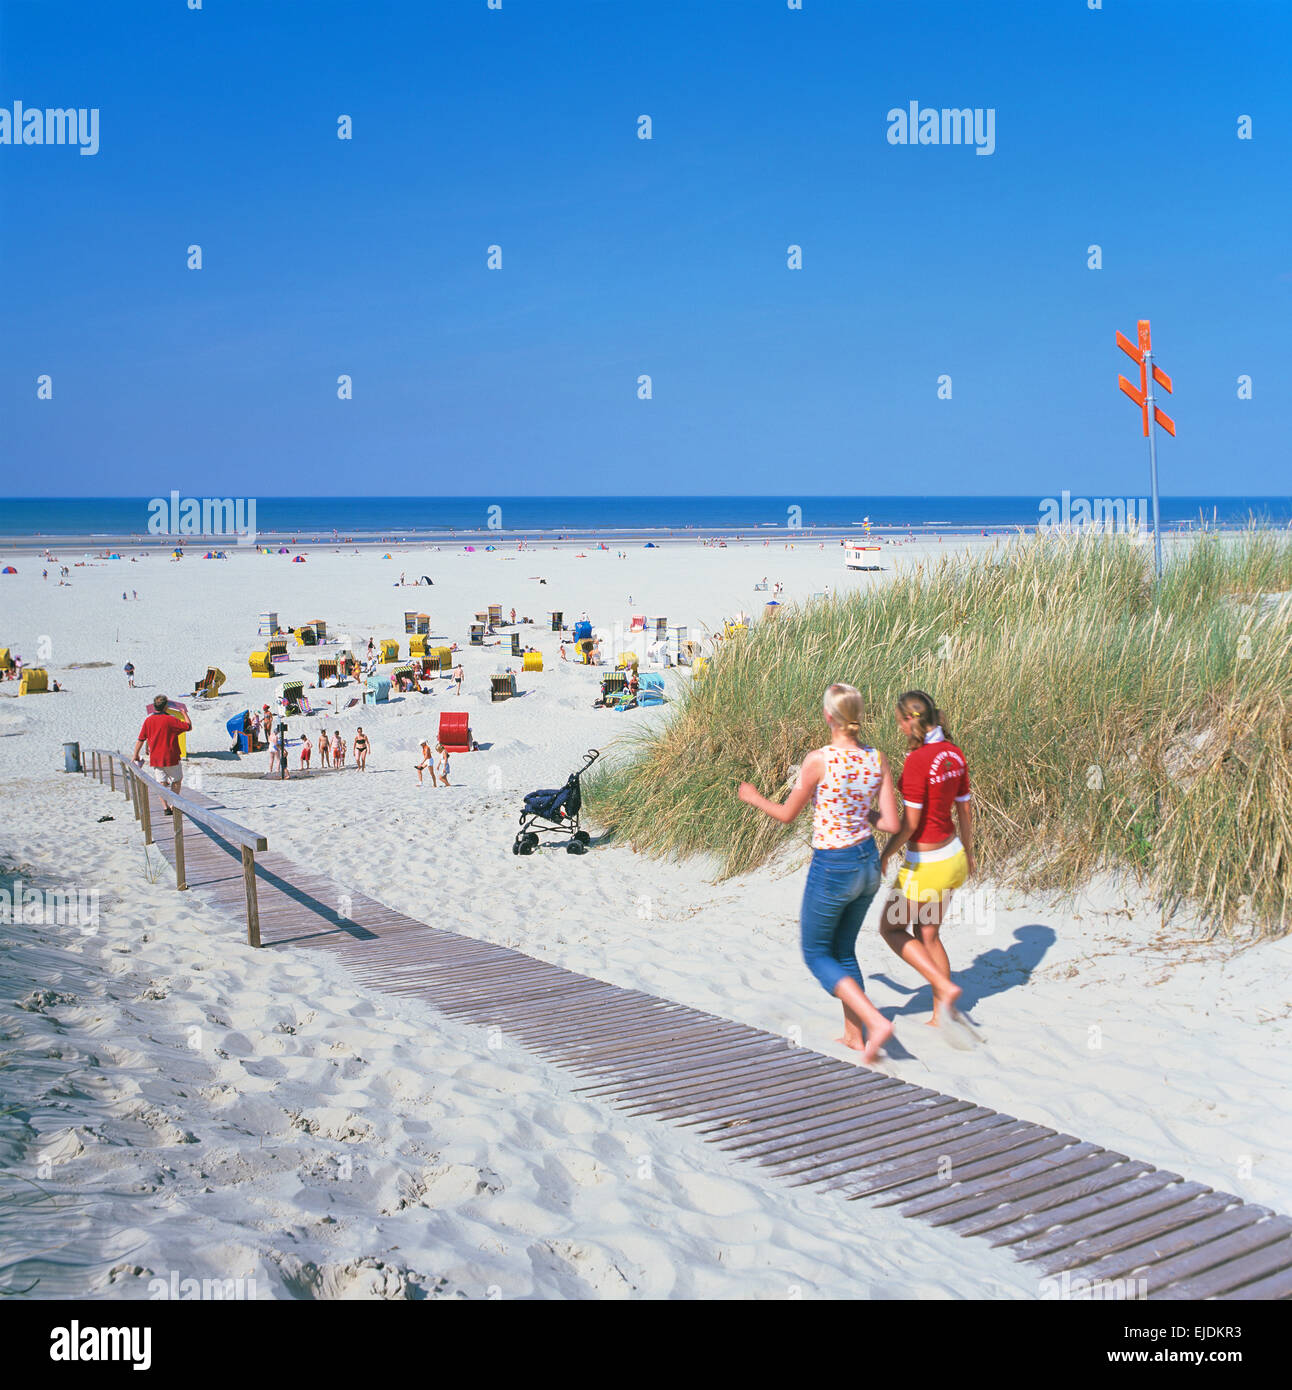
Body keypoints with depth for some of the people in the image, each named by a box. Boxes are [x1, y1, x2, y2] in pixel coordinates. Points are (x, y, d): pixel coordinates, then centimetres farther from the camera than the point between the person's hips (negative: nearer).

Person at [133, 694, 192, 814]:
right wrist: (185, 714, 10)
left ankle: (166, 807, 3)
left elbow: (140, 739, 2)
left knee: (162, 782, 9)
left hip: (155, 758, 3)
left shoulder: (148, 720, -1)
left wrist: (136, 756, 12)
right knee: (176, 781, 14)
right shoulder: (171, 720, -13)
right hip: (171, 758, -3)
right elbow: (189, 727, -6)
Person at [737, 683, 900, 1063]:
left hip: (831, 868, -6)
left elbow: (787, 814, -6)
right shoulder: (878, 759, -4)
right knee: (843, 950, 24)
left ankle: (875, 1022, -5)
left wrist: (753, 798, 12)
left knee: (817, 954, 11)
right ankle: (854, 1033, 28)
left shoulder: (819, 760, -18)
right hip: (868, 863, 6)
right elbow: (892, 823, -3)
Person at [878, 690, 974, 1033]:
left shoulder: (917, 760, -24)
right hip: (951, 857, 8)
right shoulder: (954, 754, 0)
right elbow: (964, 809, 9)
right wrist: (968, 853, 22)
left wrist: (885, 856, -7)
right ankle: (940, 1017, 25)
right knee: (927, 935, 20)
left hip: (925, 864, -8)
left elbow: (910, 823, -21)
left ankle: (945, 988, 1)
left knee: (891, 928, 13)